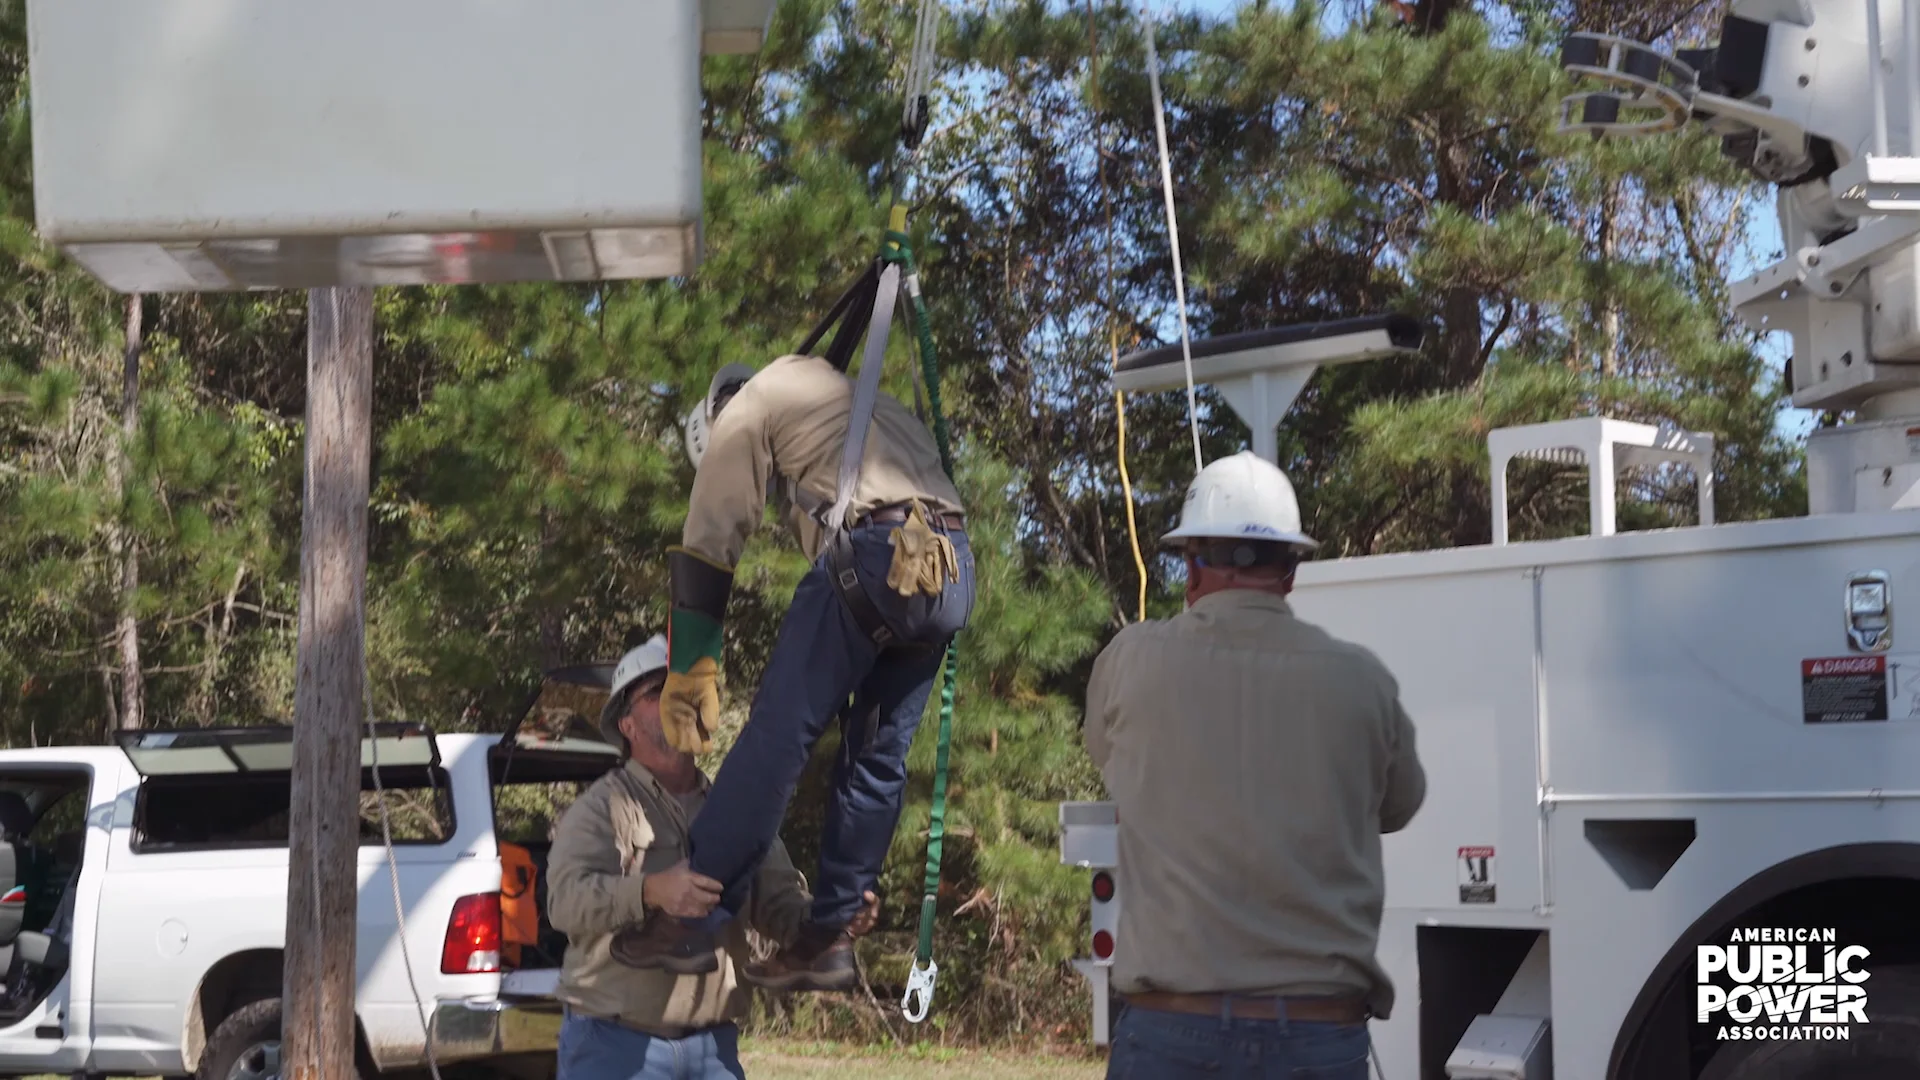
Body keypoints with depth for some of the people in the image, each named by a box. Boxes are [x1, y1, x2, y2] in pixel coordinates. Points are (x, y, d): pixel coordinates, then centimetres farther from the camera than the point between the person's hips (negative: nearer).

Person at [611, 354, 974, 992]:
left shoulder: (750, 405, 16)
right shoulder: (862, 401, 38)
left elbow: (709, 546, 9)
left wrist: (689, 672, 10)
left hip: (873, 555, -7)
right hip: (952, 567, 7)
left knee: (776, 737, -7)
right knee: (876, 756, 12)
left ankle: (692, 921, -8)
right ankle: (829, 939, 13)